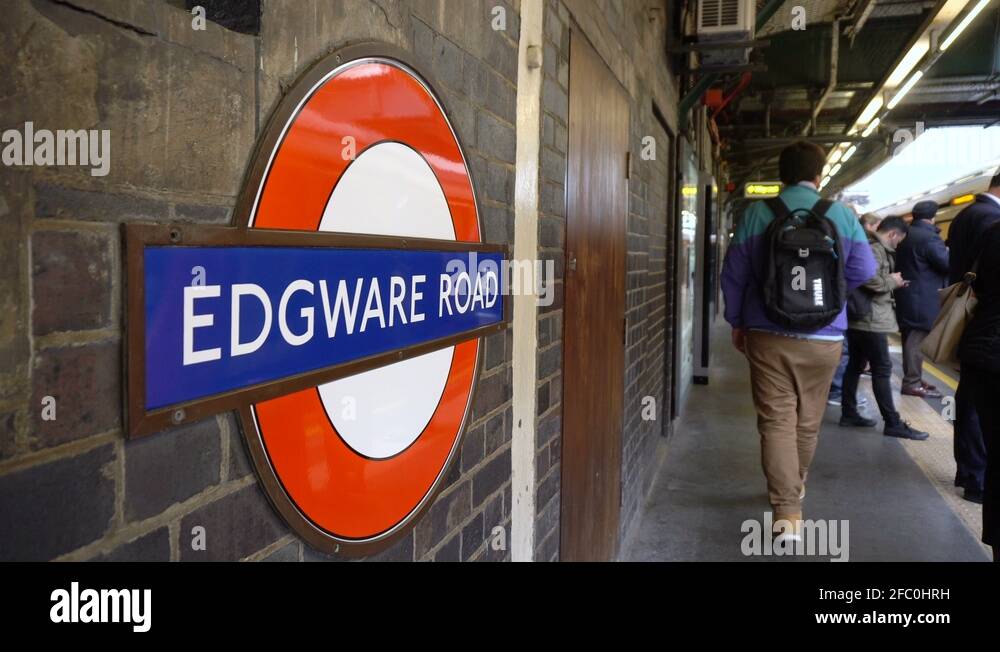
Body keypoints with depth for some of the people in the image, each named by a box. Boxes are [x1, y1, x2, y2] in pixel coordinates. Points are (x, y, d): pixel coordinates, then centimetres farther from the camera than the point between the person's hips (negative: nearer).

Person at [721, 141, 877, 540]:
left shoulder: (757, 213, -1)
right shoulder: (842, 214, 0)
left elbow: (733, 273, 0)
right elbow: (863, 271, -1)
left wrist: (736, 321, 12)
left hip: (767, 334, -1)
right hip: (823, 336, 1)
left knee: (776, 419, 0)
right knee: (808, 421, 17)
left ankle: (786, 511, -7)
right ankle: (795, 485, 37)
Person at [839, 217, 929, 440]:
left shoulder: (872, 246, 17)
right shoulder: (875, 248, -15)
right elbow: (868, 279, -30)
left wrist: (892, 283, 12)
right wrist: (892, 281, -13)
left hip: (858, 317, 10)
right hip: (870, 319, -10)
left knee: (855, 365, 13)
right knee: (882, 369, -6)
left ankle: (849, 414, 20)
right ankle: (893, 423, -1)